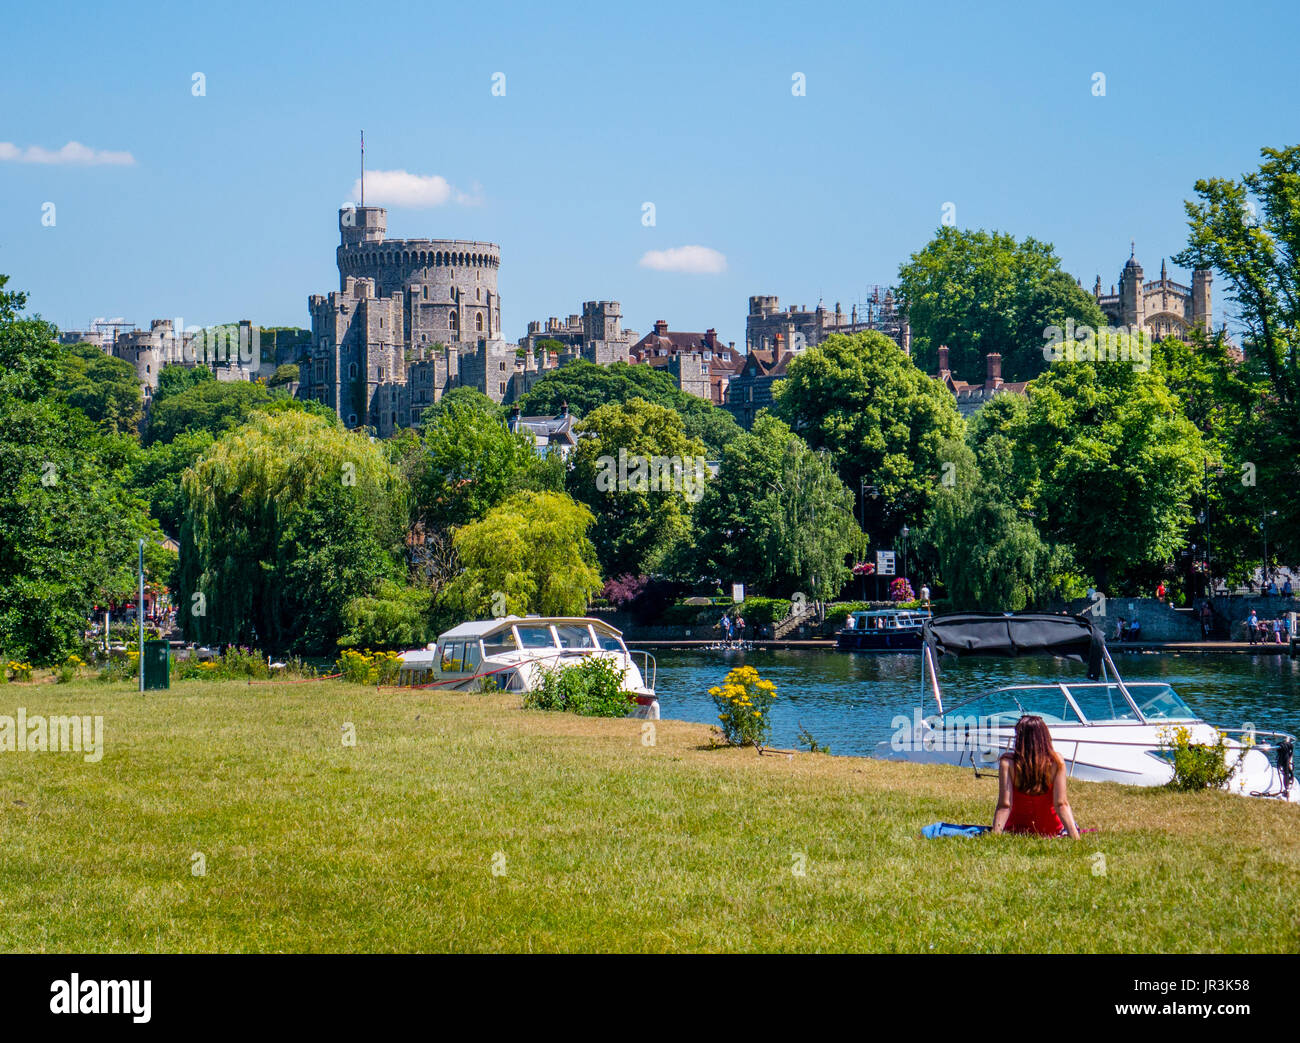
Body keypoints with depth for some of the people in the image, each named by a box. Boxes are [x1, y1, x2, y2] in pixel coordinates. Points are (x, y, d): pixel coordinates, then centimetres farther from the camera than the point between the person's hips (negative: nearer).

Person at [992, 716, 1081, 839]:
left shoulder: (1007, 762, -20)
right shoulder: (1056, 762, -17)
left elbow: (1004, 805, -24)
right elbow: (1061, 804, -21)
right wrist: (1076, 838, -19)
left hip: (1016, 830, 0)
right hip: (1052, 832, 0)